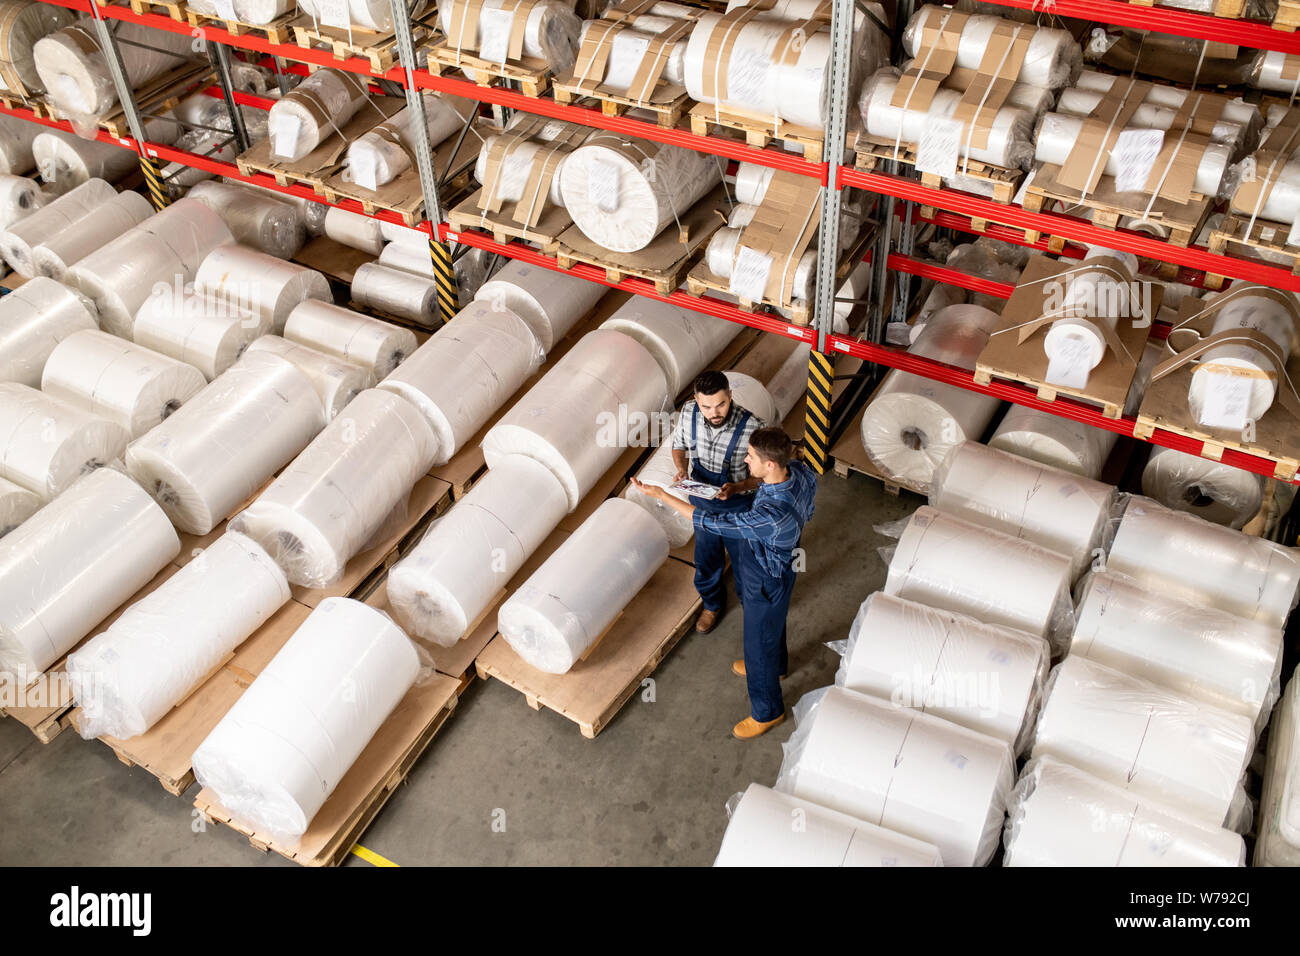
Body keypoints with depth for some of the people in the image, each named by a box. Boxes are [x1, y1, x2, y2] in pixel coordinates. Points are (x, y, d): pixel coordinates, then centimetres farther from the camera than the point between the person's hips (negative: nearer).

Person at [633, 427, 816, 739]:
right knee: (773, 621, 36)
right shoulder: (801, 472, -21)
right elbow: (806, 513, 1)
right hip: (785, 560, 8)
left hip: (767, 581, -8)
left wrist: (660, 495, -30)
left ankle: (767, 711, 42)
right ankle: (777, 664, 66)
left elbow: (712, 523, -36)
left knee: (759, 643, 17)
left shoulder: (770, 516, -46)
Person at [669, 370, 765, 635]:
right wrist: (682, 469, -19)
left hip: (738, 506, -3)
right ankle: (713, 603, 56)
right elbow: (679, 446, 1)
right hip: (701, 501, 3)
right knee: (706, 559, 26)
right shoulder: (688, 413, -20)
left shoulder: (752, 428, -33)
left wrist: (736, 488, -37)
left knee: (744, 563, 20)